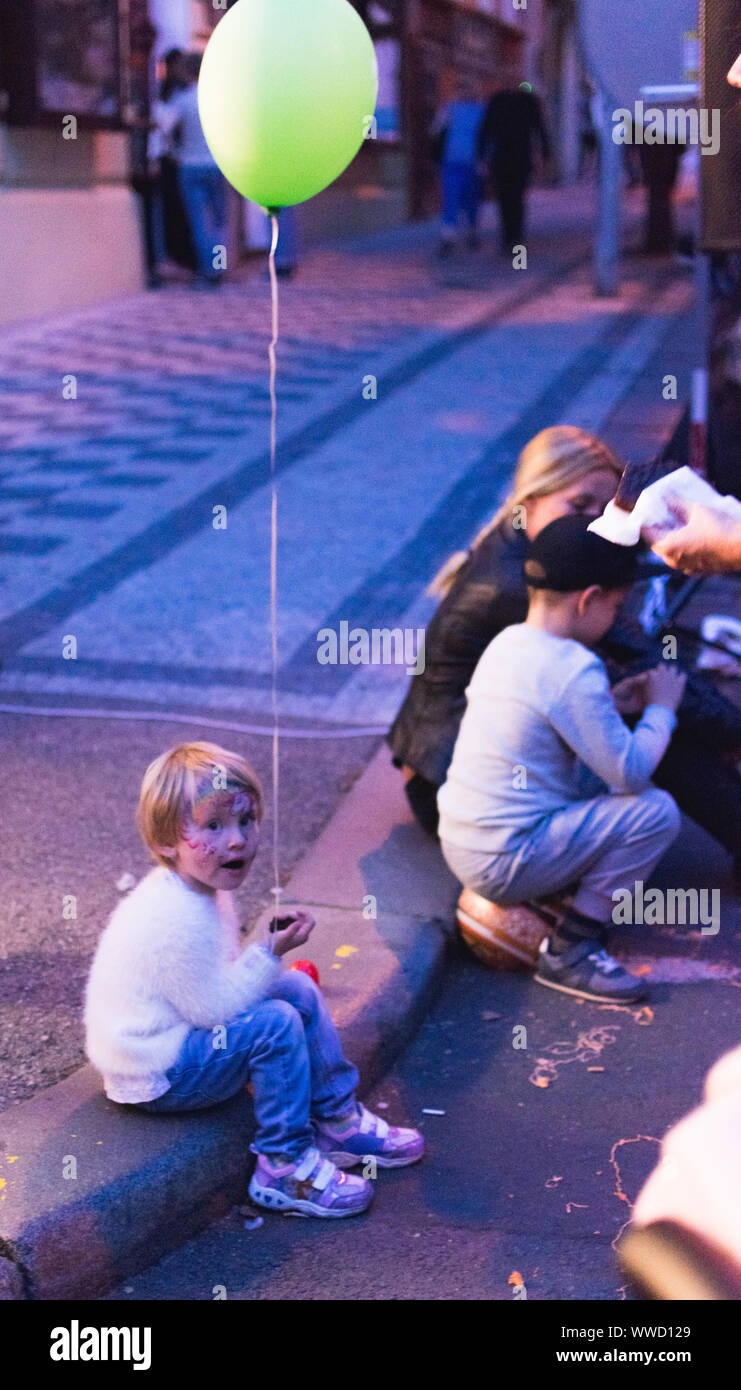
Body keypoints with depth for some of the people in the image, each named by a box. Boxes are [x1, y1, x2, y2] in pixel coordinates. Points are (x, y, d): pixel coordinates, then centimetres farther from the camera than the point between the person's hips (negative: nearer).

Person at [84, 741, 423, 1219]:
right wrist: (272, 952, -27)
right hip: (158, 1079, -11)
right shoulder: (175, 919, -31)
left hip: (186, 1033, 11)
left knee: (299, 989, 7)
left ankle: (339, 1120, 15)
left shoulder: (202, 887, 2)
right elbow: (213, 1008, -27)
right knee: (277, 1023, -24)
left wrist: (272, 957, 5)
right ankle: (284, 1169, -12)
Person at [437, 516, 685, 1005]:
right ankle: (570, 953, -4)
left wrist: (611, 703, 15)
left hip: (461, 844, 9)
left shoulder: (506, 642, 7)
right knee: (656, 811, -9)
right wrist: (660, 708, -2)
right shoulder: (573, 671, -20)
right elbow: (632, 771, -17)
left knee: (598, 778, 20)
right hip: (505, 865, -9)